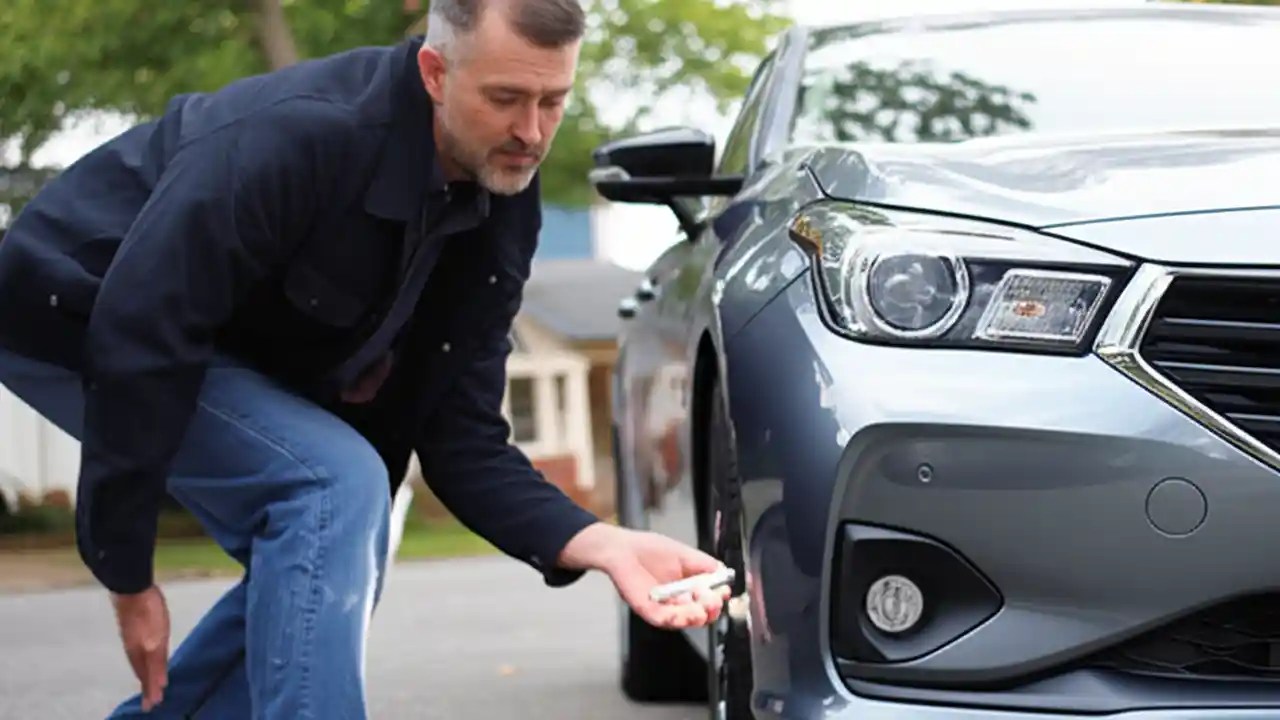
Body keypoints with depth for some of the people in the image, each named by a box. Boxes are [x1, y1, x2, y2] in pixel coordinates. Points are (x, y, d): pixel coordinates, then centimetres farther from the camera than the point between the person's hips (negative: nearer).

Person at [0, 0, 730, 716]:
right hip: (79, 316, -8)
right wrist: (128, 573, -28)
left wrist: (597, 542, -28)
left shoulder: (503, 214, -10)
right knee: (335, 486, -24)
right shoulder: (301, 134, -33)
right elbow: (139, 335, -33)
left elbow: (460, 435, -10)